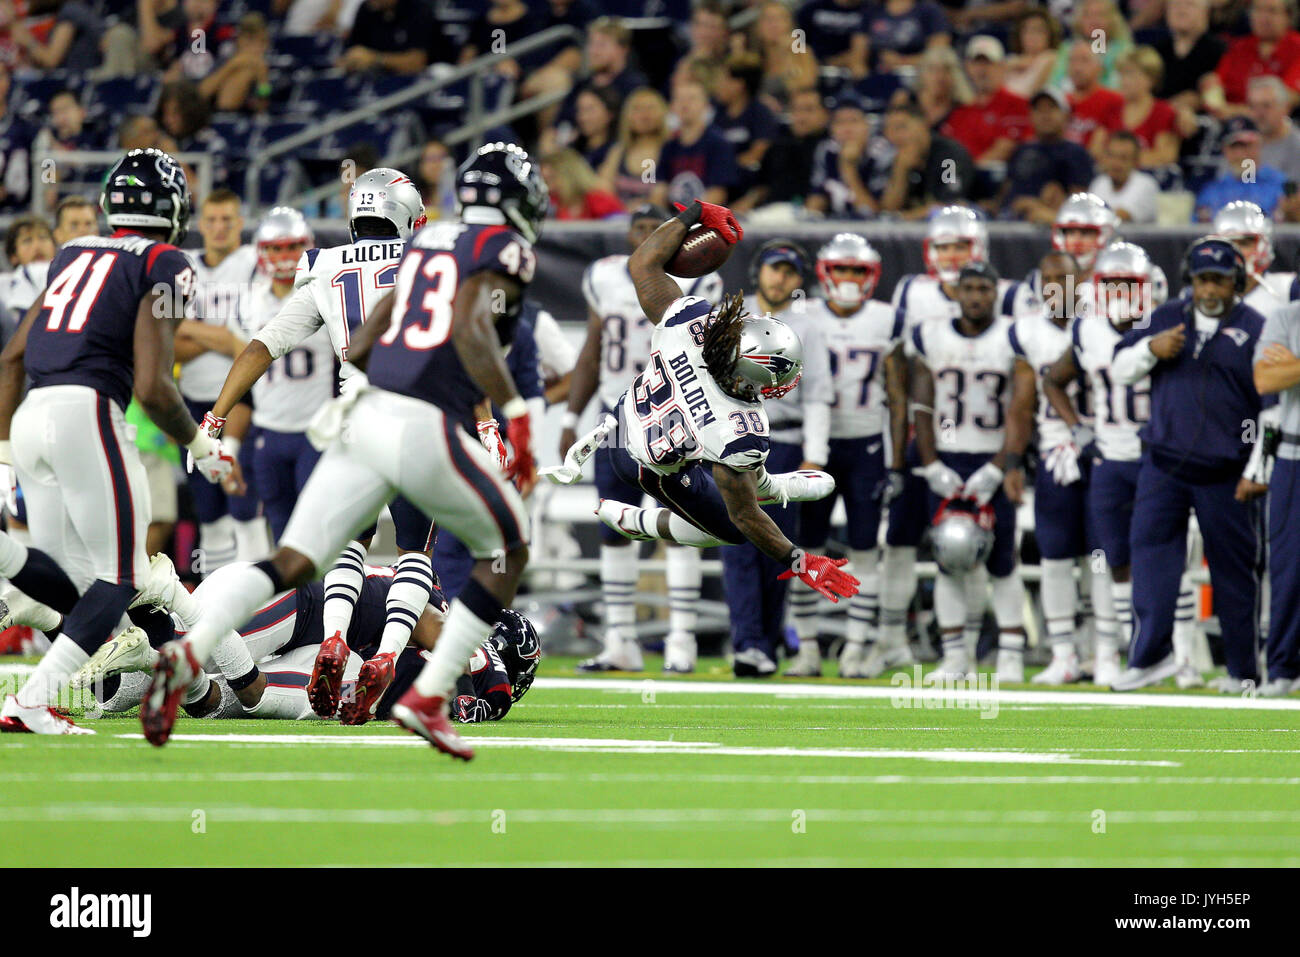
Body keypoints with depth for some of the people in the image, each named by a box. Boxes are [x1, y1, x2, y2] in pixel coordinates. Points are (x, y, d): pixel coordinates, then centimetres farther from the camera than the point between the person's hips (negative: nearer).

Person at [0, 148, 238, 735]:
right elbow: (151, 388, -7)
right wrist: (202, 448, 9)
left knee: (75, 585, 11)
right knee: (120, 578, 3)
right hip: (86, 411, -7)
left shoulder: (75, 255, 23)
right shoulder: (164, 267, 1)